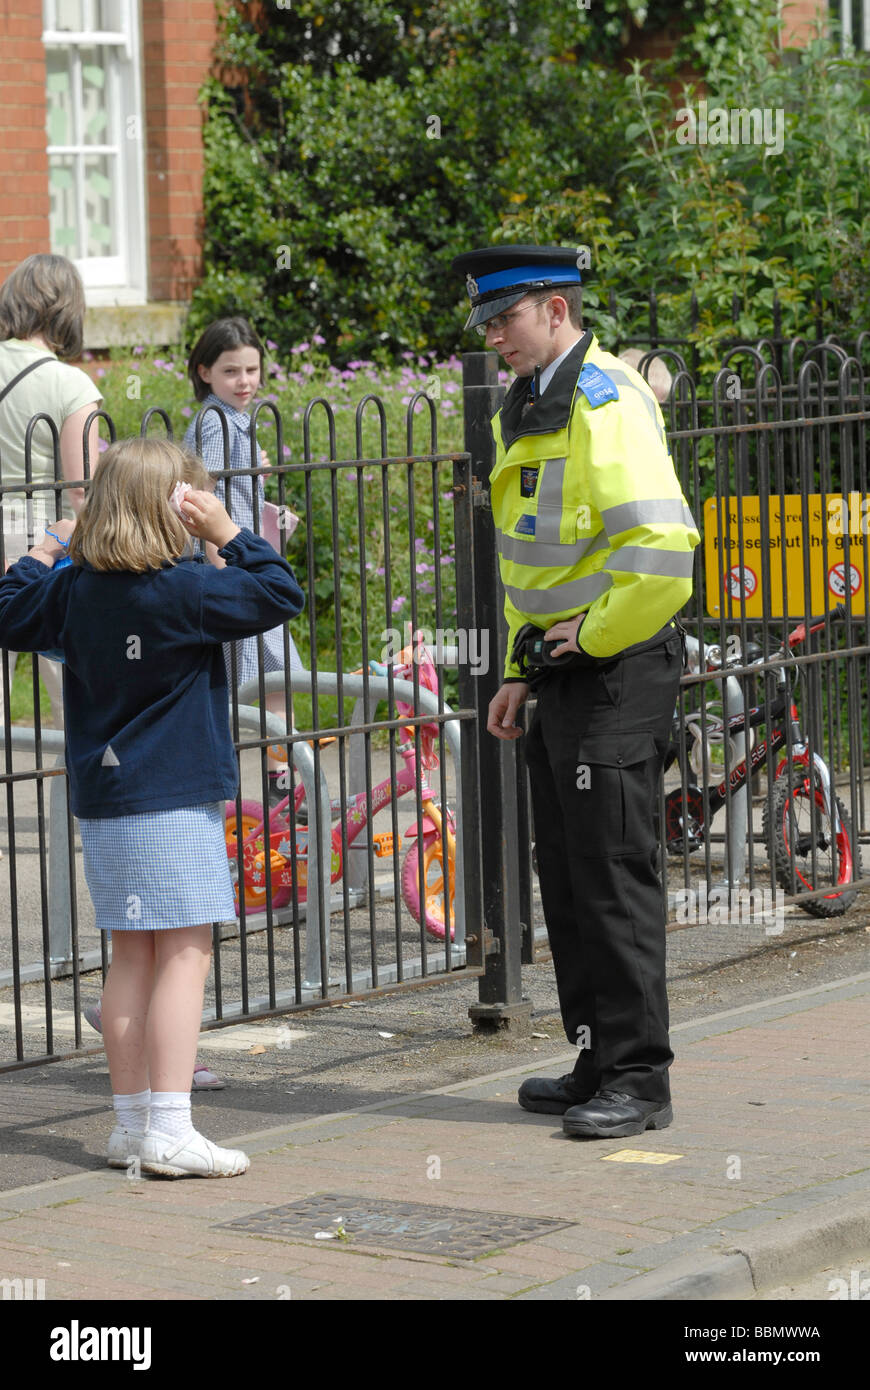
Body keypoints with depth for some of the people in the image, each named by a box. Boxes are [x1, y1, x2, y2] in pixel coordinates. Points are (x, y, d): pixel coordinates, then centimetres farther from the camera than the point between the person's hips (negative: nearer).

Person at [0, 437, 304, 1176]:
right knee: (185, 951, -5)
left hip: (105, 799, 7)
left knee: (133, 956, 13)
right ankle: (168, 1132, -10)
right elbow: (280, 594, -10)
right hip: (175, 798, -7)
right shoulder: (183, 590, -14)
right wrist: (230, 533, -4)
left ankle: (132, 1124, 16)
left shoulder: (73, 589, 5)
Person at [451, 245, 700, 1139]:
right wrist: (520, 671, 19)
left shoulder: (605, 403, -17)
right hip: (563, 674, 10)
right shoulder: (528, 410, 15)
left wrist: (593, 636, -16)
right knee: (566, 877, 13)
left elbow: (663, 545, -27)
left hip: (614, 670, -10)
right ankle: (598, 1064, 22)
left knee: (613, 876, -6)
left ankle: (639, 1081, 0)